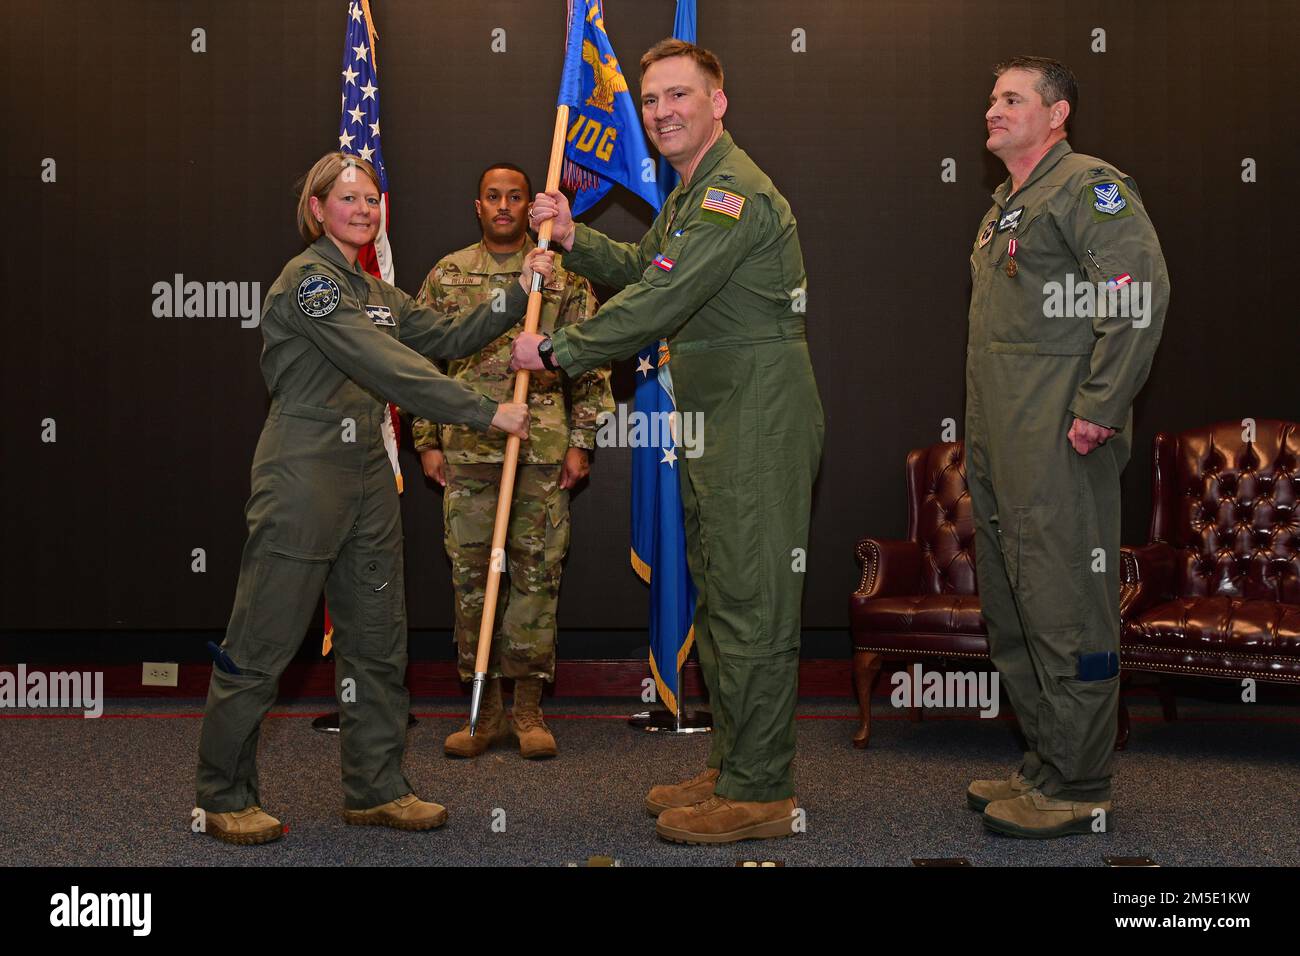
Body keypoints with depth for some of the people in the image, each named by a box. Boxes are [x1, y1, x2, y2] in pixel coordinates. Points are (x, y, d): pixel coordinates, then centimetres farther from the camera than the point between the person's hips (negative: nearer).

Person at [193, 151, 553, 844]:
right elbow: (386, 366, -20)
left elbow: (448, 337, 13)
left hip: (366, 474, 9)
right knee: (263, 641, -1)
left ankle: (375, 788, 21)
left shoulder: (374, 292, 18)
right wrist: (486, 413, -22)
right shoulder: (308, 278, -11)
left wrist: (518, 295, 1)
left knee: (377, 639, 11)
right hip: (303, 470, -9)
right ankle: (222, 798, 12)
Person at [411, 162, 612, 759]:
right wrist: (427, 442, 4)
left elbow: (589, 366, 4)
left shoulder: (564, 274, 6)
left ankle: (529, 710, 12)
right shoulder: (446, 275, 10)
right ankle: (485, 710, 15)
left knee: (537, 574, 2)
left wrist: (580, 443, -2)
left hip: (543, 448, -1)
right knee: (470, 575, 4)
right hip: (466, 449, 2)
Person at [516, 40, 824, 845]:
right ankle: (734, 770, 26)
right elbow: (644, 269, 29)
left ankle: (759, 793, 2)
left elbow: (660, 304, -21)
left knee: (752, 603, -7)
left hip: (760, 423, -11)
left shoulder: (735, 191, -16)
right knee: (720, 597, 15)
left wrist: (557, 350, -12)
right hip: (717, 424, 11)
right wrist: (574, 238, 12)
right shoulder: (695, 190, 19)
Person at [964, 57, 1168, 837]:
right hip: (1000, 449, 10)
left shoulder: (1089, 186, -8)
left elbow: (1142, 296, -19)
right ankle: (1045, 766, 26)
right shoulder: (1006, 205, 22)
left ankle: (1077, 790, 4)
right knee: (1012, 612, 15)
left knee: (1065, 612, -5)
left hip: (1060, 449, -10)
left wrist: (1097, 410, -21)